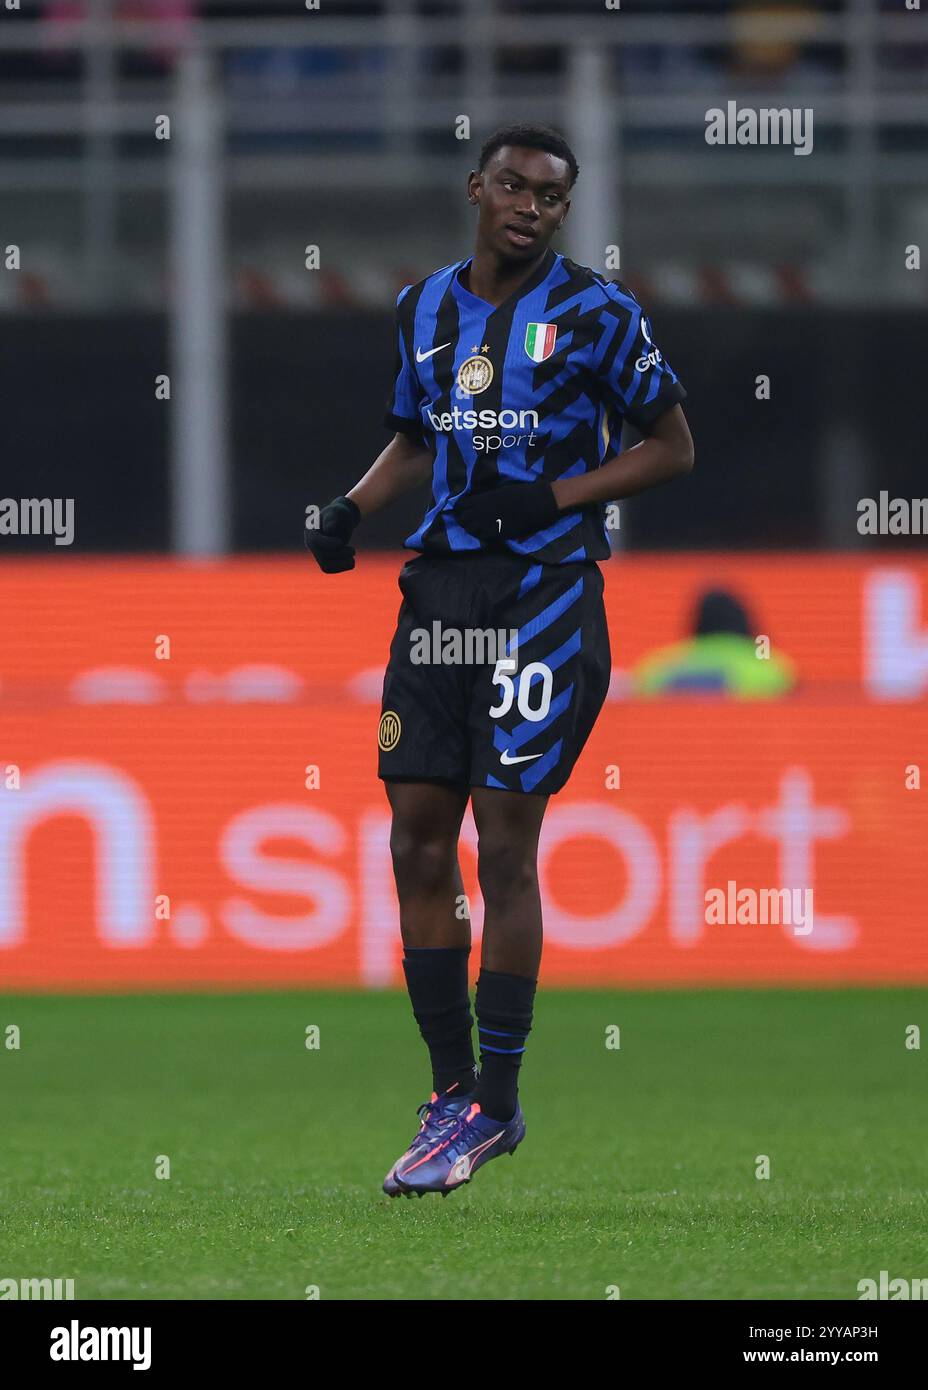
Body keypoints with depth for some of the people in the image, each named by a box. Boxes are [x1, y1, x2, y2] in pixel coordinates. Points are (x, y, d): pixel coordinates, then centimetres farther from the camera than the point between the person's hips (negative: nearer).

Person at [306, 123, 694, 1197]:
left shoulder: (595, 314, -4)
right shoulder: (425, 309, 13)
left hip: (545, 589, -6)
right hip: (440, 585, 6)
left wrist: (553, 495, -12)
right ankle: (452, 1088, 12)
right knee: (418, 842, 3)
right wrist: (352, 507, 7)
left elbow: (672, 446, -1)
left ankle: (494, 1105, 0)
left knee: (504, 846, -7)